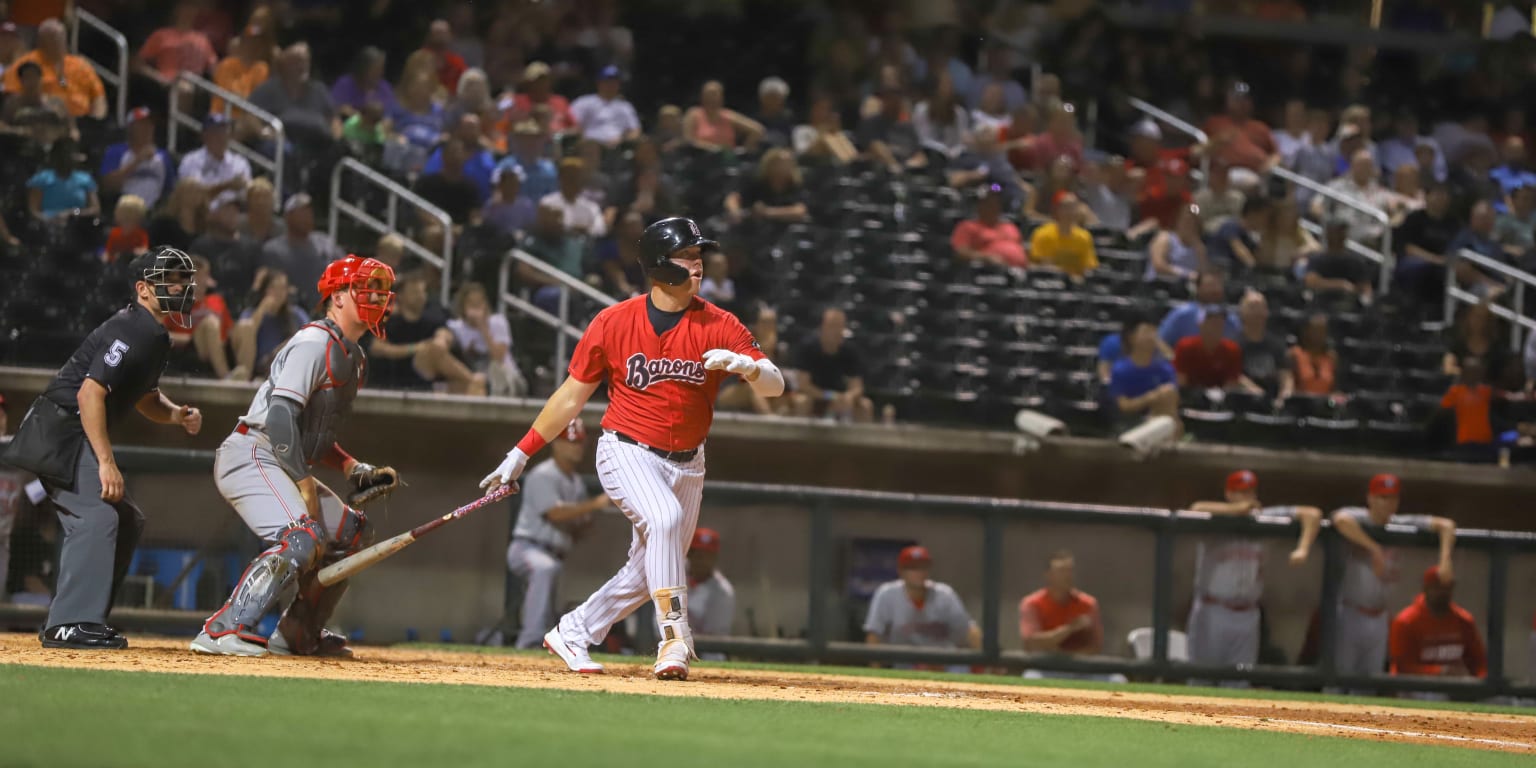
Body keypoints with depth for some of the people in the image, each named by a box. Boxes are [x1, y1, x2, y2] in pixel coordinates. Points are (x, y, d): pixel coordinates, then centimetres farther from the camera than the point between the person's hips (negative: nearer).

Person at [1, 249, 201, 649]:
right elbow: (90, 393, -26)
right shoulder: (132, 331, -18)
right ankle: (69, 624, -25)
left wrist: (177, 414, 4)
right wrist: (106, 462, -28)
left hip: (76, 439, 11)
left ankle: (85, 621, 13)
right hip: (59, 432, -11)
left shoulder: (156, 335, 14)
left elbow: (144, 398, 27)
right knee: (96, 516, -21)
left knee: (127, 521, 13)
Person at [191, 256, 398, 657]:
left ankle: (298, 634, 19)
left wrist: (353, 468, 10)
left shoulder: (352, 357, 19)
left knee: (353, 533, 16)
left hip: (284, 465, 10)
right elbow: (280, 414, -22)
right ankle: (222, 631, -32)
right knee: (304, 540, -28)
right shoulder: (315, 342, -12)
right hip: (251, 456, -10)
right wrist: (304, 483, -23)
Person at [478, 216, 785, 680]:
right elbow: (571, 397, 2)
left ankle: (572, 633, 28)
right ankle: (674, 638, -30)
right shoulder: (614, 323, -6)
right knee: (664, 518, -31)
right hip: (628, 453, -3)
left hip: (686, 464, 3)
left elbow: (775, 386, -12)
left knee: (647, 573, 8)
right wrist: (521, 454, 1)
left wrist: (744, 365, -34)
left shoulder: (719, 326, -5)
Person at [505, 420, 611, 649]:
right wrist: (595, 504, -28)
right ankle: (532, 640, -46)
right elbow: (555, 514, -24)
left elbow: (575, 532, 17)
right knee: (545, 568, -38)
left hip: (554, 554, 10)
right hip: (527, 548, -10)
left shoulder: (578, 484, 16)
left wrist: (591, 516, -4)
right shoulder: (542, 476, -10)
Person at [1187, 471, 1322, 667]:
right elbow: (1197, 509, -29)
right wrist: (1236, 509, -21)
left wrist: (1303, 550, -13)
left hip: (1247, 615, 4)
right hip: (1212, 612, -4)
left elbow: (1312, 514, 2)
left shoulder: (1264, 517, 5)